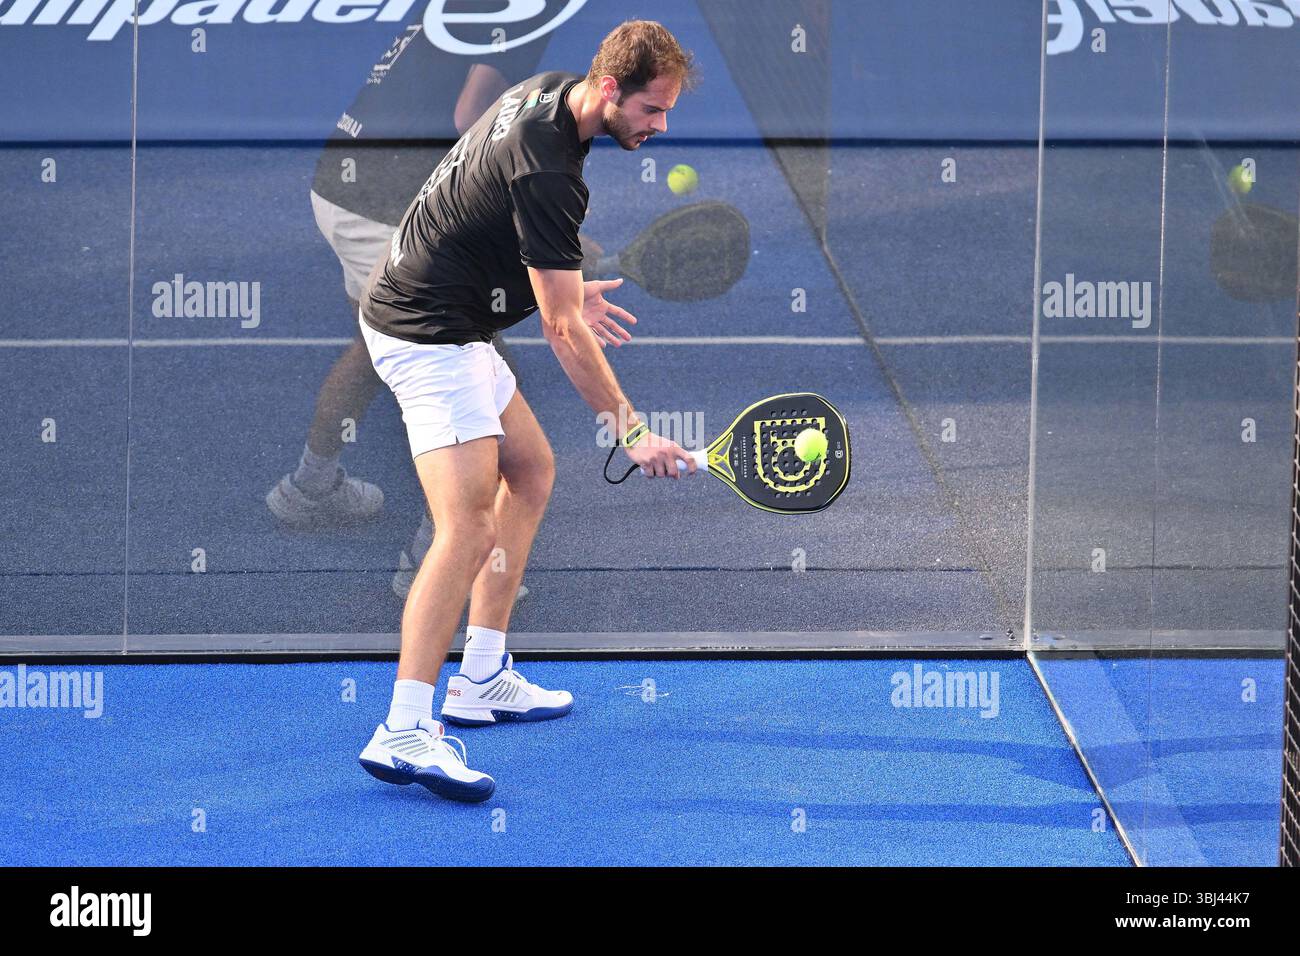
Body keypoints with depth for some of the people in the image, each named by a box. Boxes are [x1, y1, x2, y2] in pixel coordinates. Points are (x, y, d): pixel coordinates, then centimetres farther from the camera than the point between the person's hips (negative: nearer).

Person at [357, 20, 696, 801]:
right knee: (469, 526, -20)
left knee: (531, 470, 19)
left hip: (452, 323, 11)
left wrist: (563, 290, 24)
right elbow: (563, 332, -22)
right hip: (427, 335, -11)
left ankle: (481, 681, 21)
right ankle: (405, 731, -27)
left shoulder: (549, 92, 4)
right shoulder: (547, 172, -26)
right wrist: (632, 431, -19)